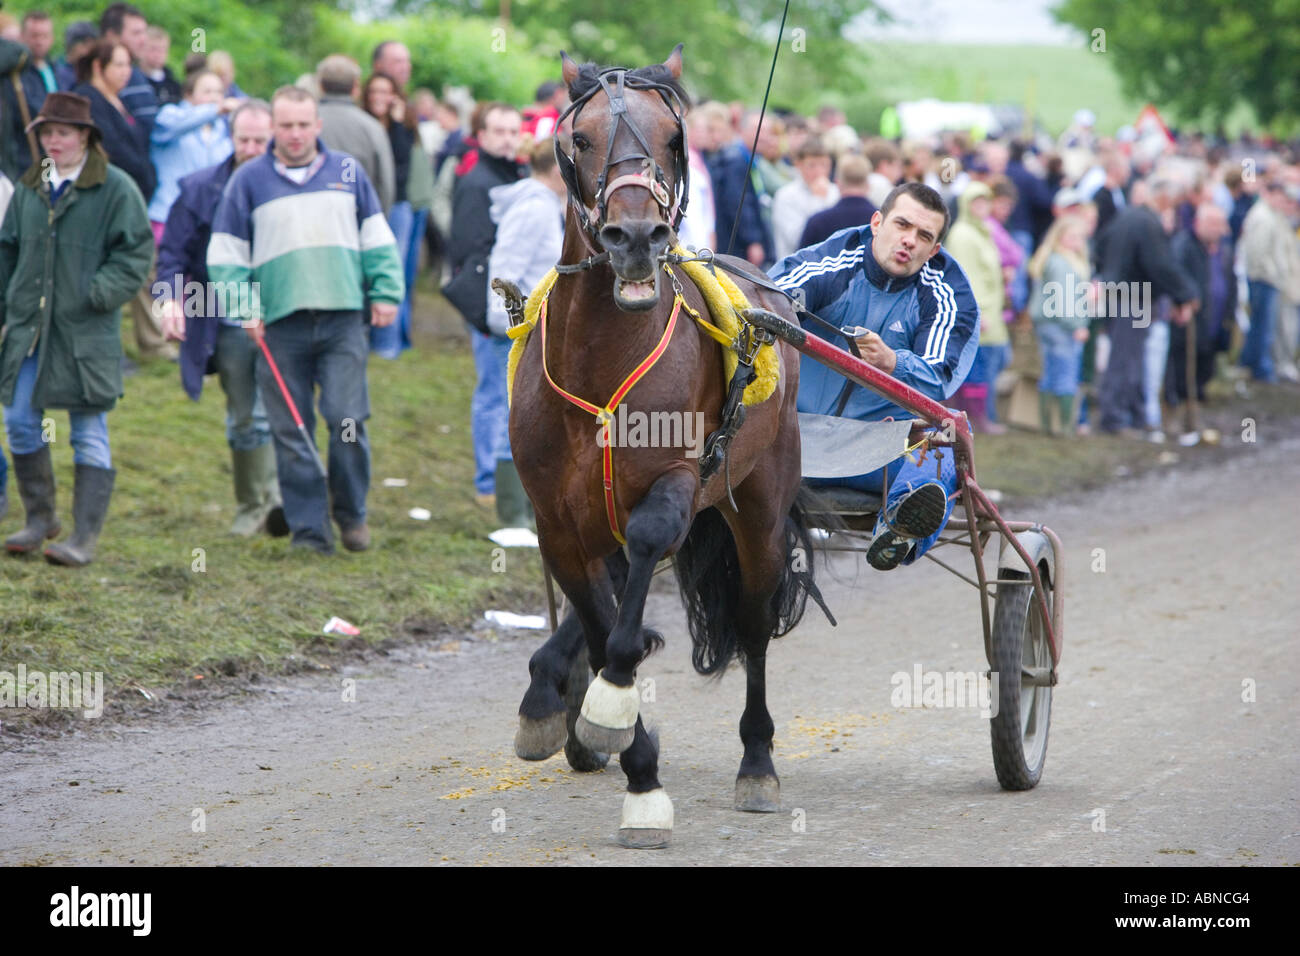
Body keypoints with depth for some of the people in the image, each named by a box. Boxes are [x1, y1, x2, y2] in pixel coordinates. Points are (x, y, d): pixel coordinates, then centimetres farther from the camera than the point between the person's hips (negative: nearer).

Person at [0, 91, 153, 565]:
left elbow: (136, 251, -6)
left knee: (89, 433, -1)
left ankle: (84, 538, 1)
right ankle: (39, 517, 21)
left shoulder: (115, 188, -4)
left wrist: (101, 292, -17)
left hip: (87, 330, -5)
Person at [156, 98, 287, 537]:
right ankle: (250, 505, 19)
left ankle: (278, 496, -14)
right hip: (228, 327, 2)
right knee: (242, 418, 8)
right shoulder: (199, 189, 4)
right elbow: (173, 251, 5)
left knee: (276, 412, -14)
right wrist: (170, 297, -10)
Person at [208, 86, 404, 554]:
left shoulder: (347, 172, 11)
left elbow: (377, 240, 17)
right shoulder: (249, 180, 6)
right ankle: (308, 527, 8)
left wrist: (386, 293, 6)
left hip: (343, 318, 0)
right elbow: (226, 254, 7)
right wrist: (244, 307, -4)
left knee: (347, 419, -8)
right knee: (290, 432, 0)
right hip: (281, 323, 0)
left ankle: (351, 511, 13)